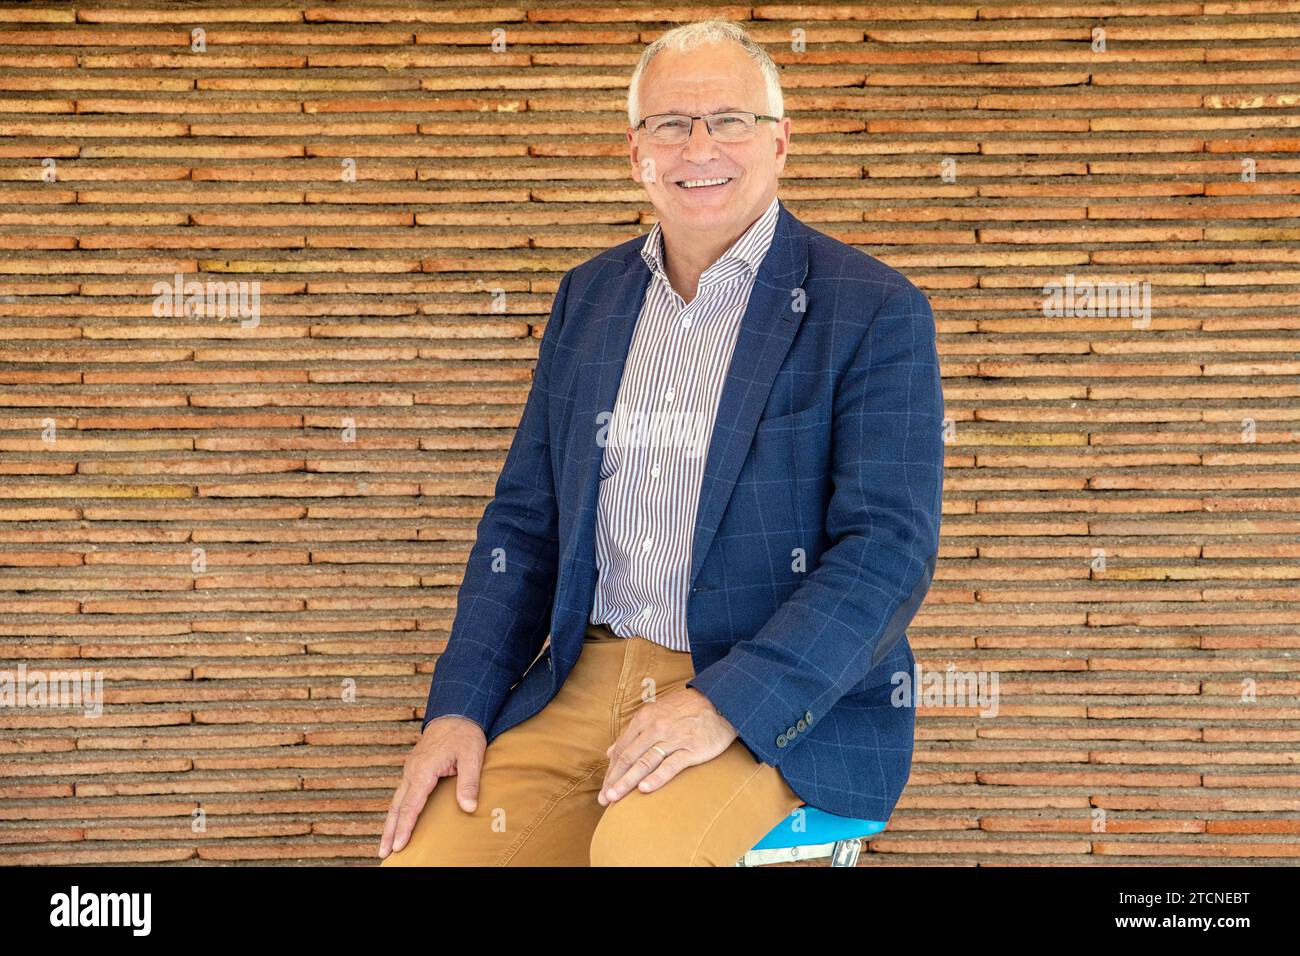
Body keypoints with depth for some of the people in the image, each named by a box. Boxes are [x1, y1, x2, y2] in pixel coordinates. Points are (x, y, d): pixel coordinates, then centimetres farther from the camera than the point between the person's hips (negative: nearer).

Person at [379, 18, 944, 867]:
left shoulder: (877, 313, -4)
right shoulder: (588, 296, 12)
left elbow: (889, 549, -11)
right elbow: (525, 520, 14)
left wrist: (725, 705, -22)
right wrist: (461, 707, 1)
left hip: (785, 701, -4)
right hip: (587, 683, 5)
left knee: (641, 845, -33)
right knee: (424, 851, -15)